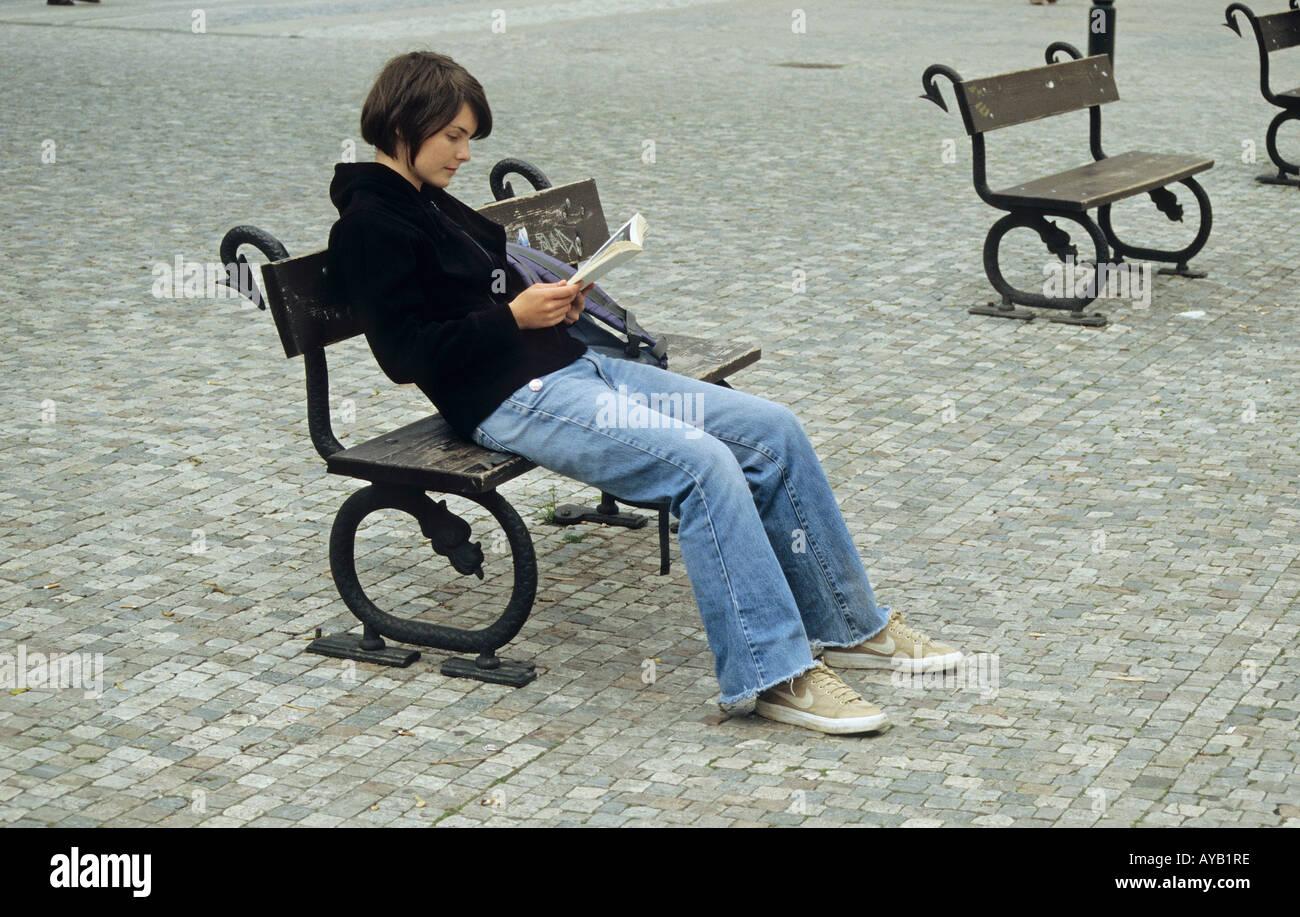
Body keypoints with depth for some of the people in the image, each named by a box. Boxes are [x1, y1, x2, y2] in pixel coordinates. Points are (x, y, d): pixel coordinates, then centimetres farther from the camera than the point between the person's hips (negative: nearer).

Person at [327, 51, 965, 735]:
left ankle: (847, 626, 6)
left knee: (773, 430, -3)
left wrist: (553, 306, 7)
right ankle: (775, 674, -25)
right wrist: (514, 316, -15)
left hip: (572, 366, 10)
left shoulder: (432, 204, 20)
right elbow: (406, 352, -16)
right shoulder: (369, 225, -8)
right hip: (510, 402, -10)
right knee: (705, 463, -29)